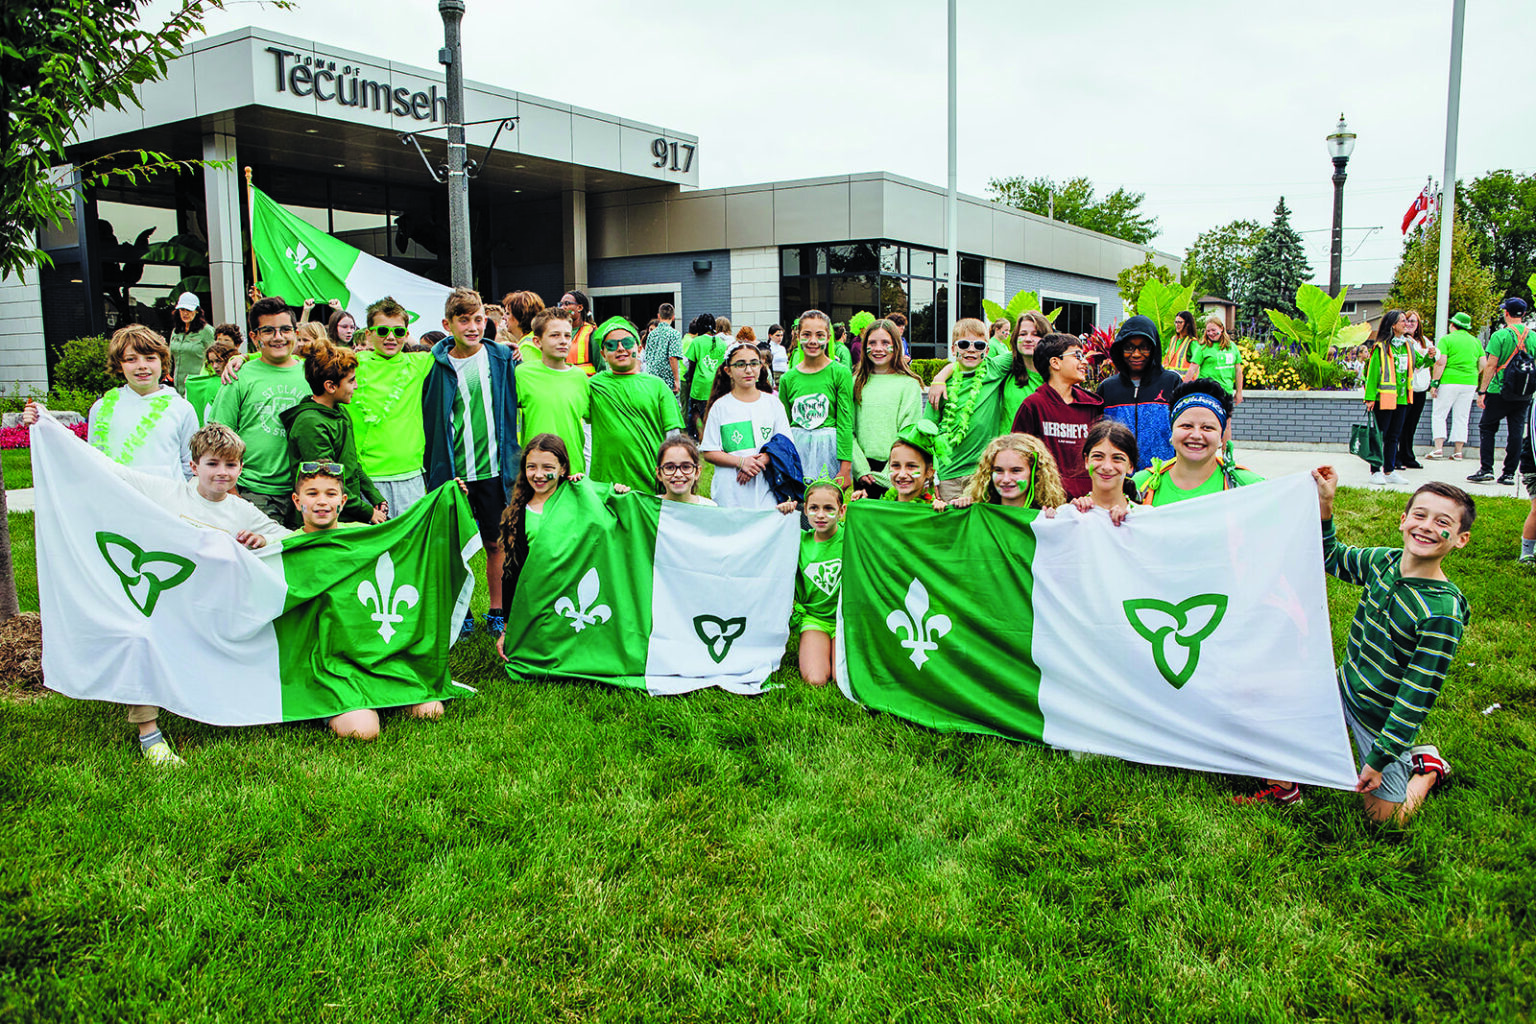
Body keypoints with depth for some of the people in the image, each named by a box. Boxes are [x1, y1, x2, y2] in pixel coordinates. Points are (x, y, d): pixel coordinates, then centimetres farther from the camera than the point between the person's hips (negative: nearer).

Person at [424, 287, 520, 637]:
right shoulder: (437, 365, -3)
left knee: (496, 543, 10)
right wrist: (434, 470, -2)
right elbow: (428, 423, 2)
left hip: (494, 470, 1)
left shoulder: (502, 358, 1)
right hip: (452, 472, -1)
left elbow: (512, 408, 13)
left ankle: (497, 612, 24)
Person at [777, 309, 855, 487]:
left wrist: (845, 468, -11)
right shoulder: (787, 379, 7)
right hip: (796, 451, 3)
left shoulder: (840, 373, -2)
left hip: (829, 451, -2)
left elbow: (845, 423, -6)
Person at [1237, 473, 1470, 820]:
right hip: (1344, 690, 6)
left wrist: (1378, 760, -20)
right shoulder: (1384, 562, -9)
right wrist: (1325, 503, -5)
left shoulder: (1442, 613, -28)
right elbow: (1330, 557, 11)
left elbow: (1417, 699, -24)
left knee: (1384, 819, 6)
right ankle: (1284, 790, 14)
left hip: (1384, 721, -6)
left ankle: (1428, 767, 34)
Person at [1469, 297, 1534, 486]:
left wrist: (1482, 392, -8)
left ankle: (1486, 469, -1)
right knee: (1516, 432, 6)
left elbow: (1490, 366, -11)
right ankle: (1509, 473, 7)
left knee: (1487, 428, 7)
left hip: (1500, 391, -4)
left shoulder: (1500, 335, -9)